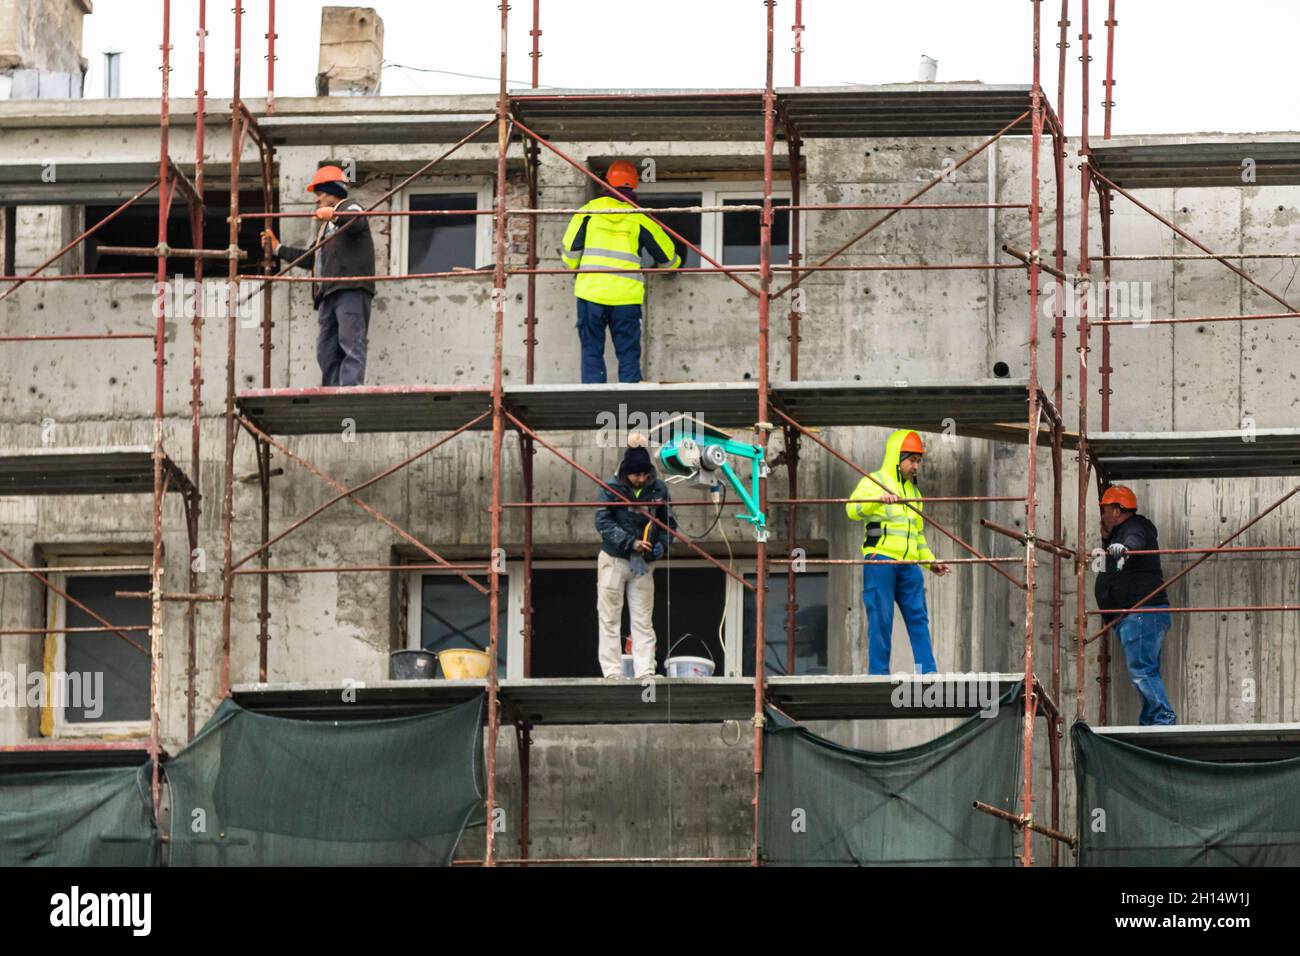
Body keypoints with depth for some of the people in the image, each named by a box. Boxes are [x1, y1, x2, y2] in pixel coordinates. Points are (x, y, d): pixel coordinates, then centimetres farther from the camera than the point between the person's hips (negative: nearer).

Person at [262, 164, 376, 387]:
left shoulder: (349, 207, 7)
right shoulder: (326, 226, 35)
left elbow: (356, 221, -19)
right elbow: (312, 259, 42)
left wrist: (334, 215, -39)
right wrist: (279, 249, 45)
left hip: (351, 288, -10)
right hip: (329, 293, 10)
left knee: (351, 343, -19)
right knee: (326, 351, 1)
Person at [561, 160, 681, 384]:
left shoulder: (589, 210, 5)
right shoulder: (640, 218, 5)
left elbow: (570, 249, 3)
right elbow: (667, 256, 13)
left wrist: (572, 266, 25)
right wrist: (673, 264, 37)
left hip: (591, 290, 0)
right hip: (626, 296, 0)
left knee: (592, 351, 5)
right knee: (628, 354, 5)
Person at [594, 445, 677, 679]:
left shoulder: (658, 489, -1)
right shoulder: (611, 488, -9)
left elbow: (669, 522, 10)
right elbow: (603, 522, -15)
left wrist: (662, 545, -9)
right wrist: (631, 543, -24)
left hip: (643, 563, 2)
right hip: (613, 560, -2)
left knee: (643, 621, 2)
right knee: (609, 620, 0)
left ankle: (645, 672, 0)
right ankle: (612, 673, 2)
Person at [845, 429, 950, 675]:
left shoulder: (913, 491, 25)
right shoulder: (873, 482, 3)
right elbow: (853, 509, -16)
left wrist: (931, 561, 20)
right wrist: (879, 499, -33)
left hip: (908, 564, 6)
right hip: (880, 560, -6)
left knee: (918, 617, 0)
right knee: (881, 620, -7)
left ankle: (928, 673, -1)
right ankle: (878, 675, -5)